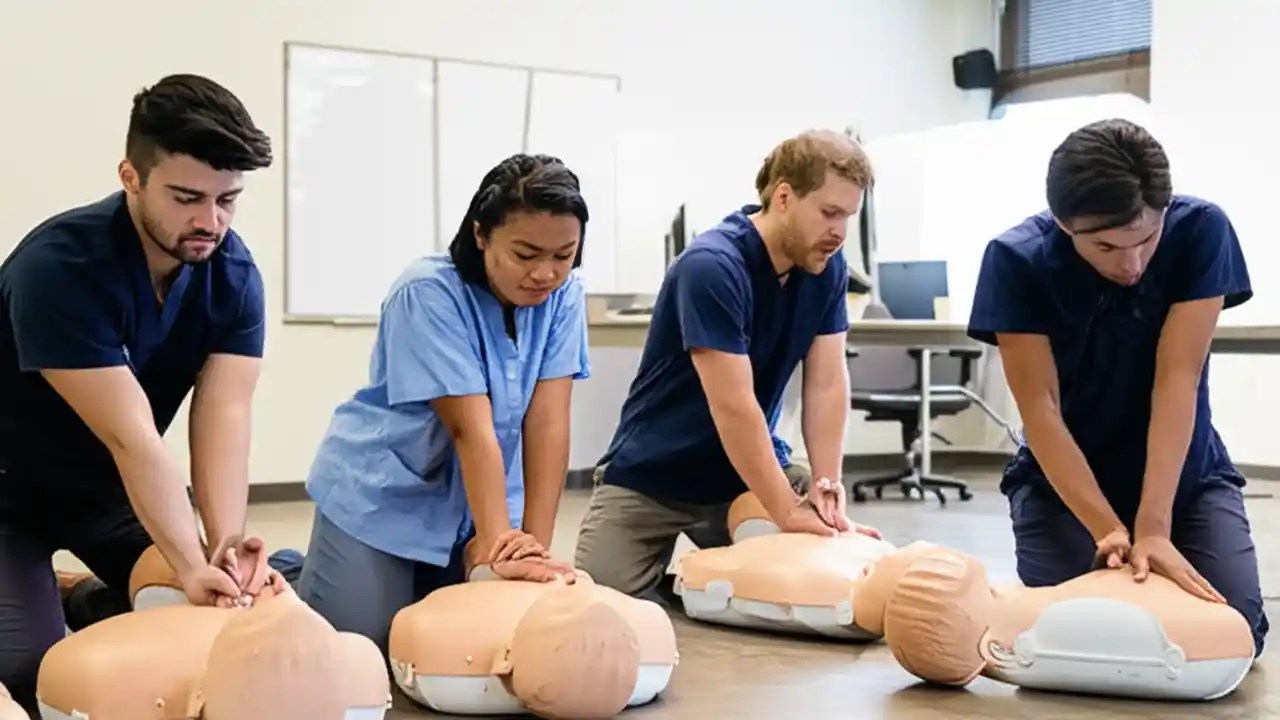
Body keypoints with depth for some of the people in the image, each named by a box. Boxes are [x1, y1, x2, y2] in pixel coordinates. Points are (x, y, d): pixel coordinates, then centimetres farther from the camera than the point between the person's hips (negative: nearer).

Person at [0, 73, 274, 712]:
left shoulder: (234, 273, -14)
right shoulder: (59, 266, -31)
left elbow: (223, 417, -24)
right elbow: (131, 439, -35)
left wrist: (227, 550, -37)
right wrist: (192, 565, -41)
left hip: (107, 490, 6)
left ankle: (90, 606, 21)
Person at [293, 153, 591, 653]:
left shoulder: (563, 296, -11)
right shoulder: (429, 293, -24)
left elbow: (548, 421, -17)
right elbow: (471, 429, -30)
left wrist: (536, 542, -23)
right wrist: (499, 547, -34)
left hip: (477, 500, 5)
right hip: (384, 494, -4)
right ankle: (287, 577, 22)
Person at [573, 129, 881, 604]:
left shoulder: (827, 267, -5)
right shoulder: (711, 267, -27)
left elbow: (827, 383, -6)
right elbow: (734, 407, -28)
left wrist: (826, 485, -17)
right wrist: (790, 516, -27)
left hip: (755, 468, 6)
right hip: (651, 478, -5)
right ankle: (673, 589, 18)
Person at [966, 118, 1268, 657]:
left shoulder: (1201, 231, -18)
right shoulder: (1017, 260, -19)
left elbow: (1177, 381, -23)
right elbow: (1040, 408, -19)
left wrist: (1154, 528, -29)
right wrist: (1107, 528, -30)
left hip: (1187, 474, 1)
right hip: (1063, 480, -1)